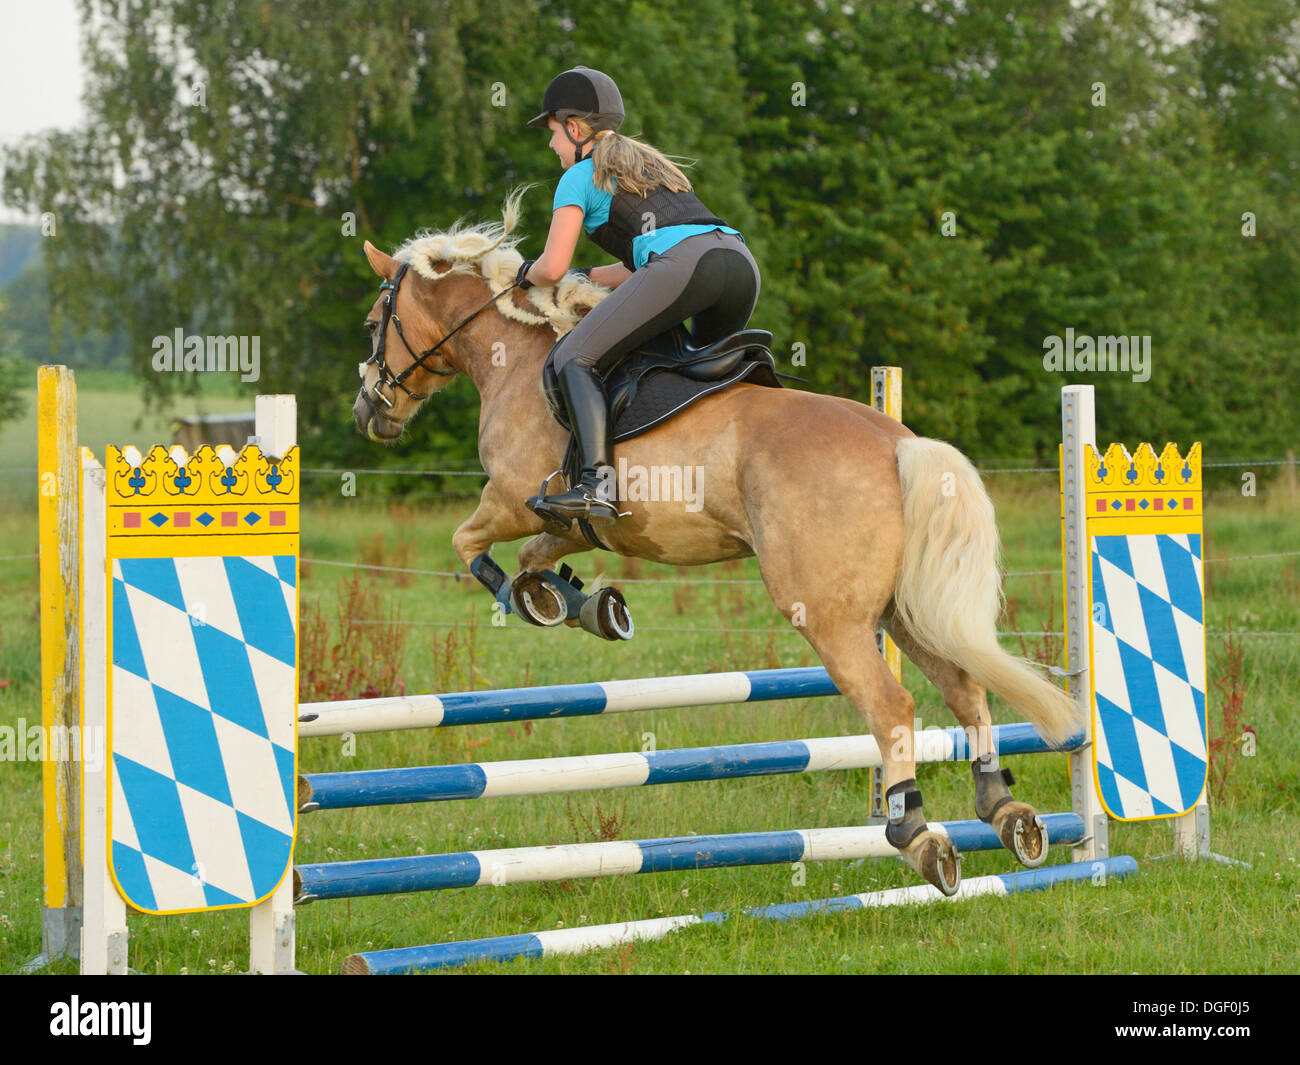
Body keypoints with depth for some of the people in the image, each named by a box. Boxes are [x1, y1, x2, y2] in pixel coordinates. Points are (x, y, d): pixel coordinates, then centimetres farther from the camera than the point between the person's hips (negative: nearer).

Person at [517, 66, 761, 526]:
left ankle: (598, 484, -27)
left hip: (683, 263, -8)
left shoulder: (580, 177, 15)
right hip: (742, 262, 8)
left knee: (575, 357, -8)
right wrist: (586, 278, 43)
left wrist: (526, 273, 31)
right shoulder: (649, 163, 38)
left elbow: (553, 267, 10)